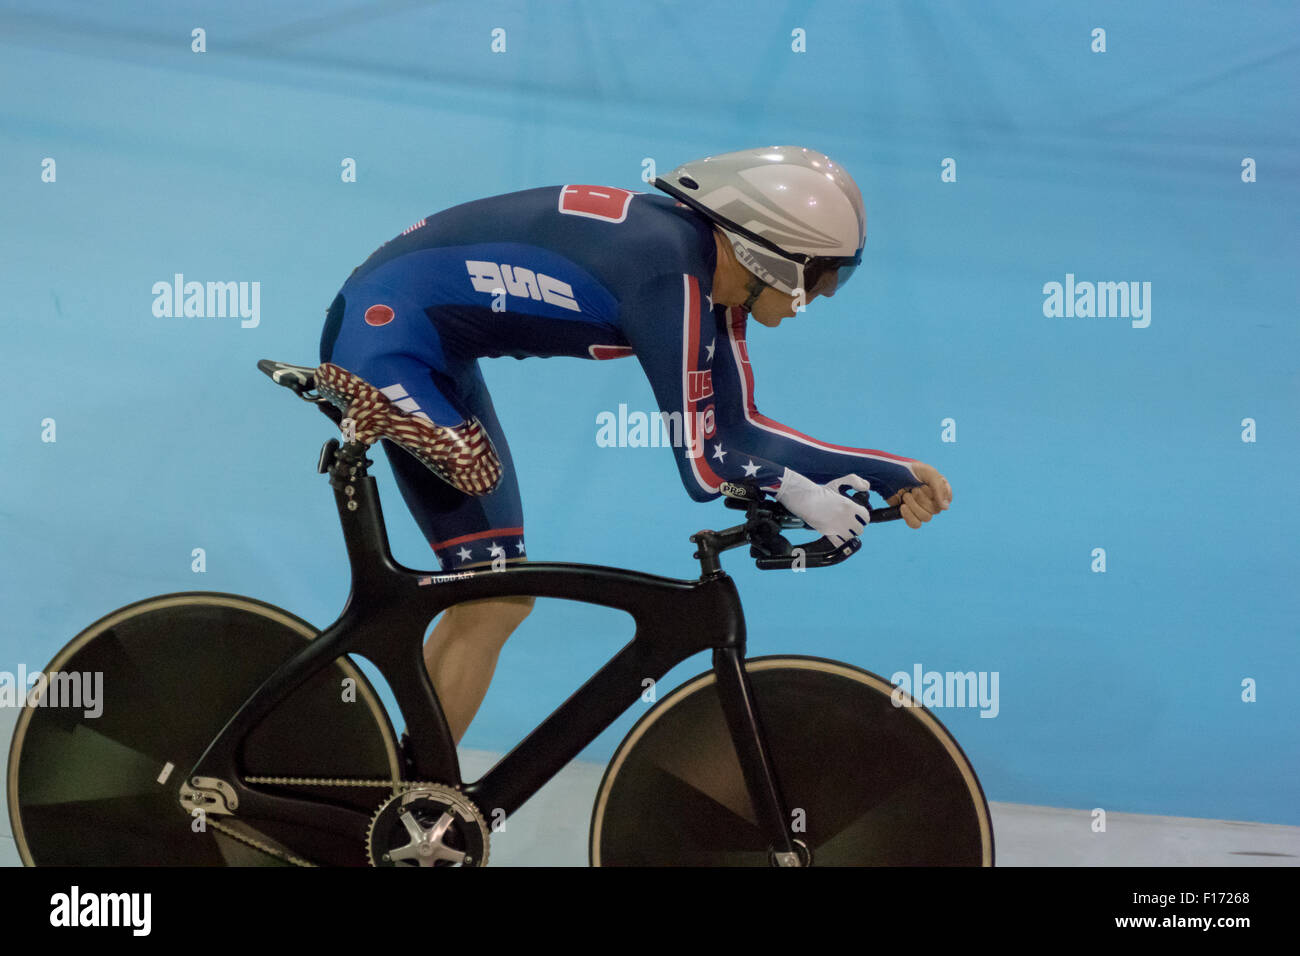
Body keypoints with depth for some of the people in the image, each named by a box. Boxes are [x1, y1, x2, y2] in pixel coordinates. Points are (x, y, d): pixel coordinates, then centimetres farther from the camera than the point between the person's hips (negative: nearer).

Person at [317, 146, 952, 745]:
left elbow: (738, 432, 6)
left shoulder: (713, 275, 2)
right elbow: (702, 466, -27)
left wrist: (895, 476, 4)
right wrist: (794, 490, -10)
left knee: (492, 598, 11)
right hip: (381, 334, -9)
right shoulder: (671, 269, -27)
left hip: (432, 354, 10)